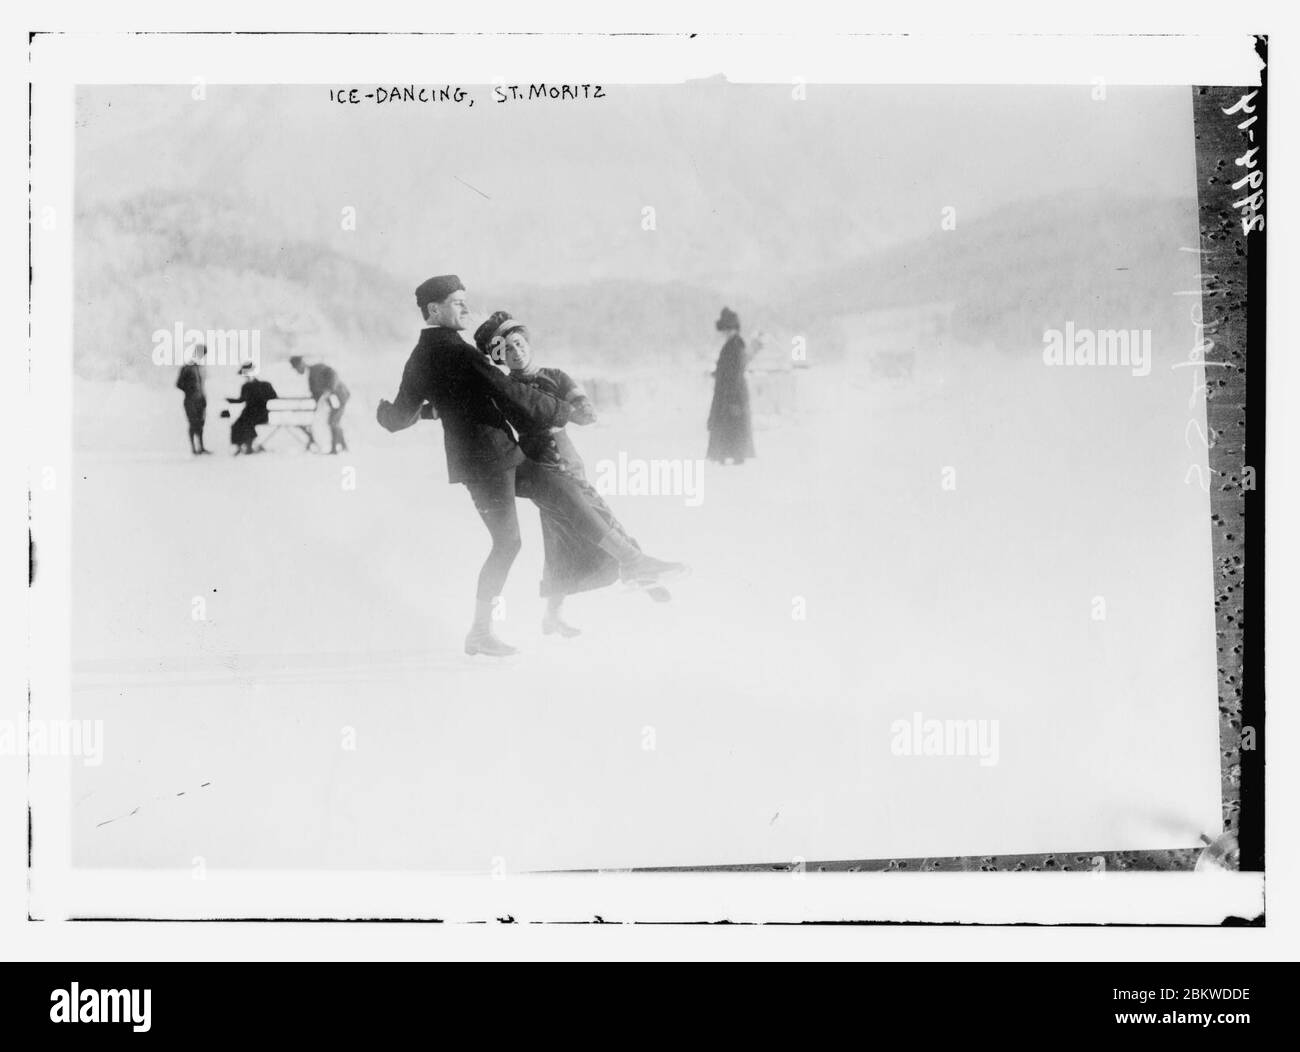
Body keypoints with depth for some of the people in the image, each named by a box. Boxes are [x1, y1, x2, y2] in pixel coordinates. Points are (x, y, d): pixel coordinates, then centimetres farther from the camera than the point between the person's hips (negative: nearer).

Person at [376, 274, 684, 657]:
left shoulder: (419, 358, 11)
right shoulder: (454, 350, -17)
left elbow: (399, 416, 15)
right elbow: (508, 393, -19)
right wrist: (565, 411, -9)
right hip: (486, 458, -9)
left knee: (565, 491, 7)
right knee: (507, 543, -1)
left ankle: (630, 560, 7)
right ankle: (480, 633, 10)